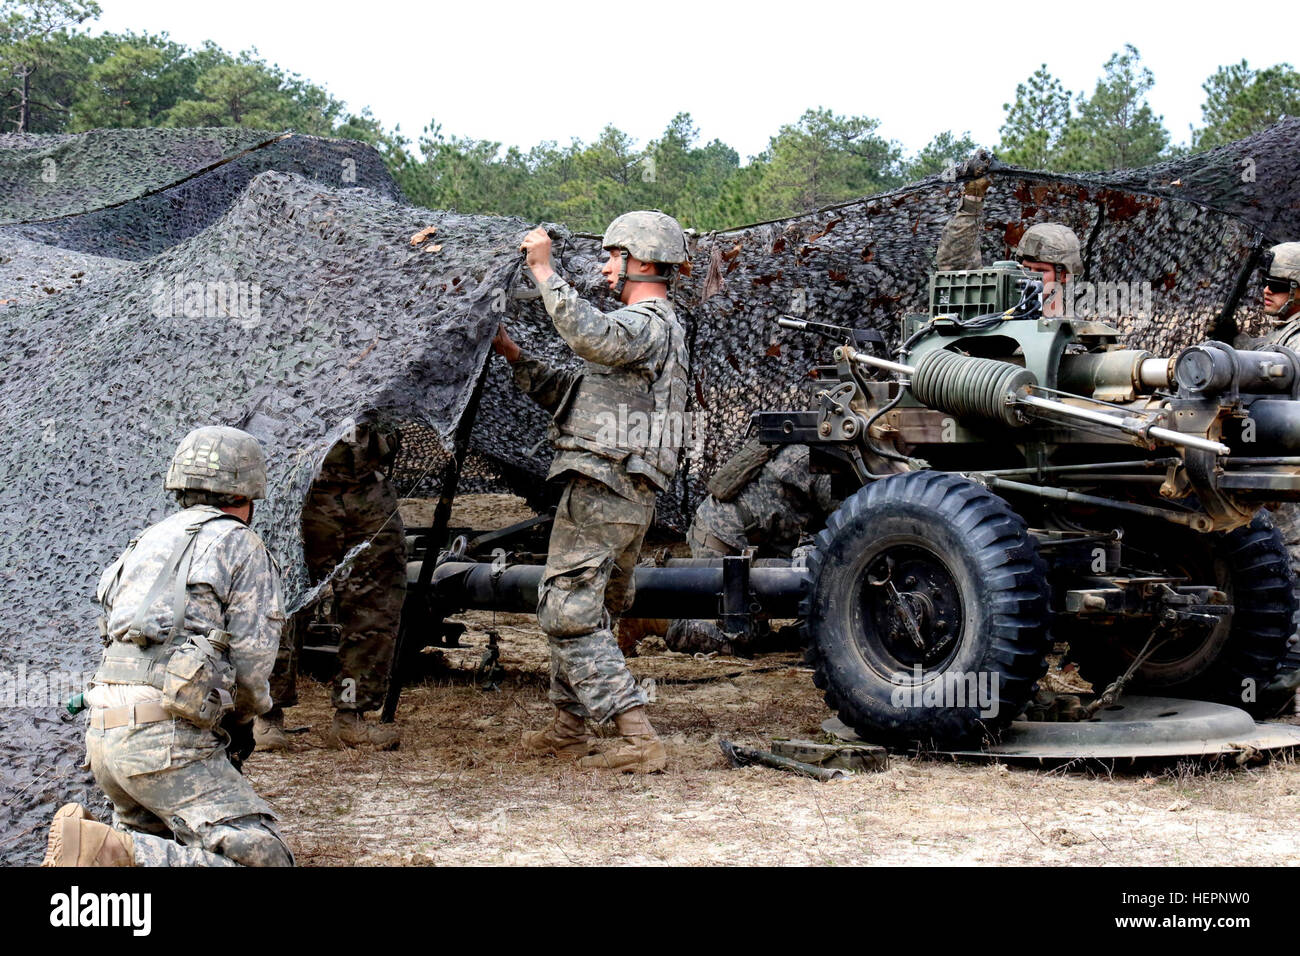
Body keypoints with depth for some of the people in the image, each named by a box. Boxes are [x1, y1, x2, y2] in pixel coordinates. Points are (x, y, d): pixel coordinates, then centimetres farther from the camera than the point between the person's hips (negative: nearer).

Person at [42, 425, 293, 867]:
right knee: (262, 859, -12)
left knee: (155, 842, 30)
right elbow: (251, 664, -2)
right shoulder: (241, 546, 3)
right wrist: (241, 720, 20)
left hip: (105, 732, 8)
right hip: (169, 740, -8)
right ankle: (112, 855, -26)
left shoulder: (147, 543, 24)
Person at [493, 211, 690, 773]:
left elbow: (589, 335, -34)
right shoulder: (653, 328, 24)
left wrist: (543, 270, -27)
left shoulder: (647, 323, -10)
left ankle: (637, 741, -15)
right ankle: (567, 731, 30)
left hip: (601, 490, -11)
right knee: (588, 611, 20)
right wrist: (513, 356, 23)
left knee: (569, 613, -11)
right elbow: (570, 392, 28)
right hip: (627, 496, 11)